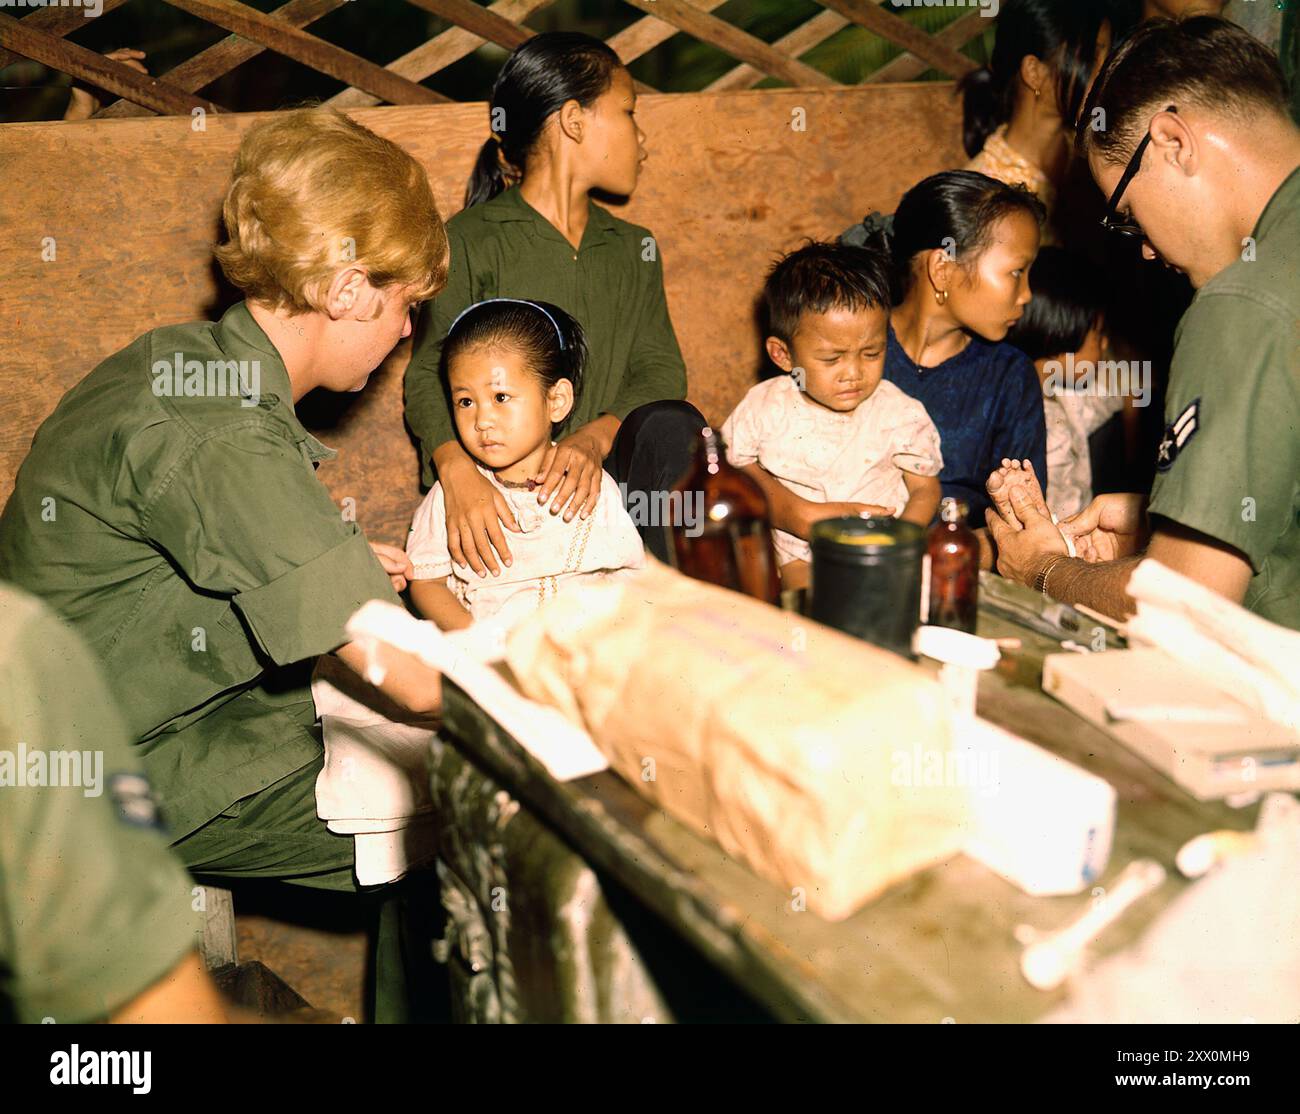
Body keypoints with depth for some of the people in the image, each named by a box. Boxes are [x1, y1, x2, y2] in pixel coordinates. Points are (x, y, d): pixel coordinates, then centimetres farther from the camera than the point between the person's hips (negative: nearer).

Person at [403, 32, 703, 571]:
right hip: (494, 491, -4)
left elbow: (660, 368, 4)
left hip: (603, 479, 4)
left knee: (673, 425, -26)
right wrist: (456, 468, -29)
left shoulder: (633, 248, 18)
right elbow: (429, 375, -6)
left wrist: (593, 438, -19)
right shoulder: (471, 240, 1)